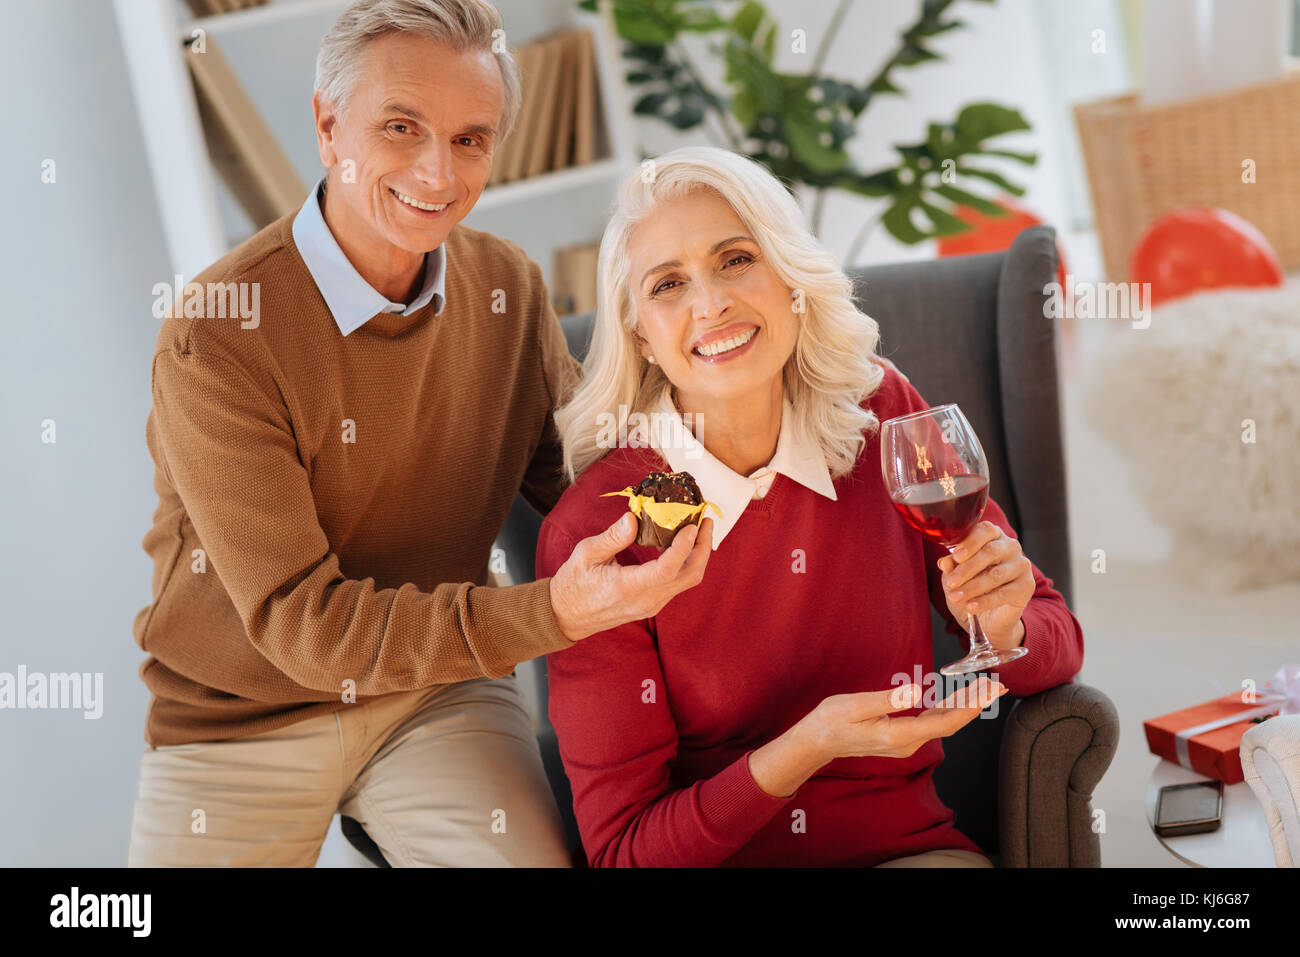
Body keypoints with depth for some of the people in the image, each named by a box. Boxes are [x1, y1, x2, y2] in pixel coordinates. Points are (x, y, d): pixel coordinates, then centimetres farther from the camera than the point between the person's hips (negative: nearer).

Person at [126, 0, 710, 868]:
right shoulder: (215, 337, -22)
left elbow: (576, 476, 5)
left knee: (535, 856, -19)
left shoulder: (511, 288, -6)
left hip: (441, 695, 3)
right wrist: (550, 613, -35)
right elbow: (299, 625, -24)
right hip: (238, 723, -2)